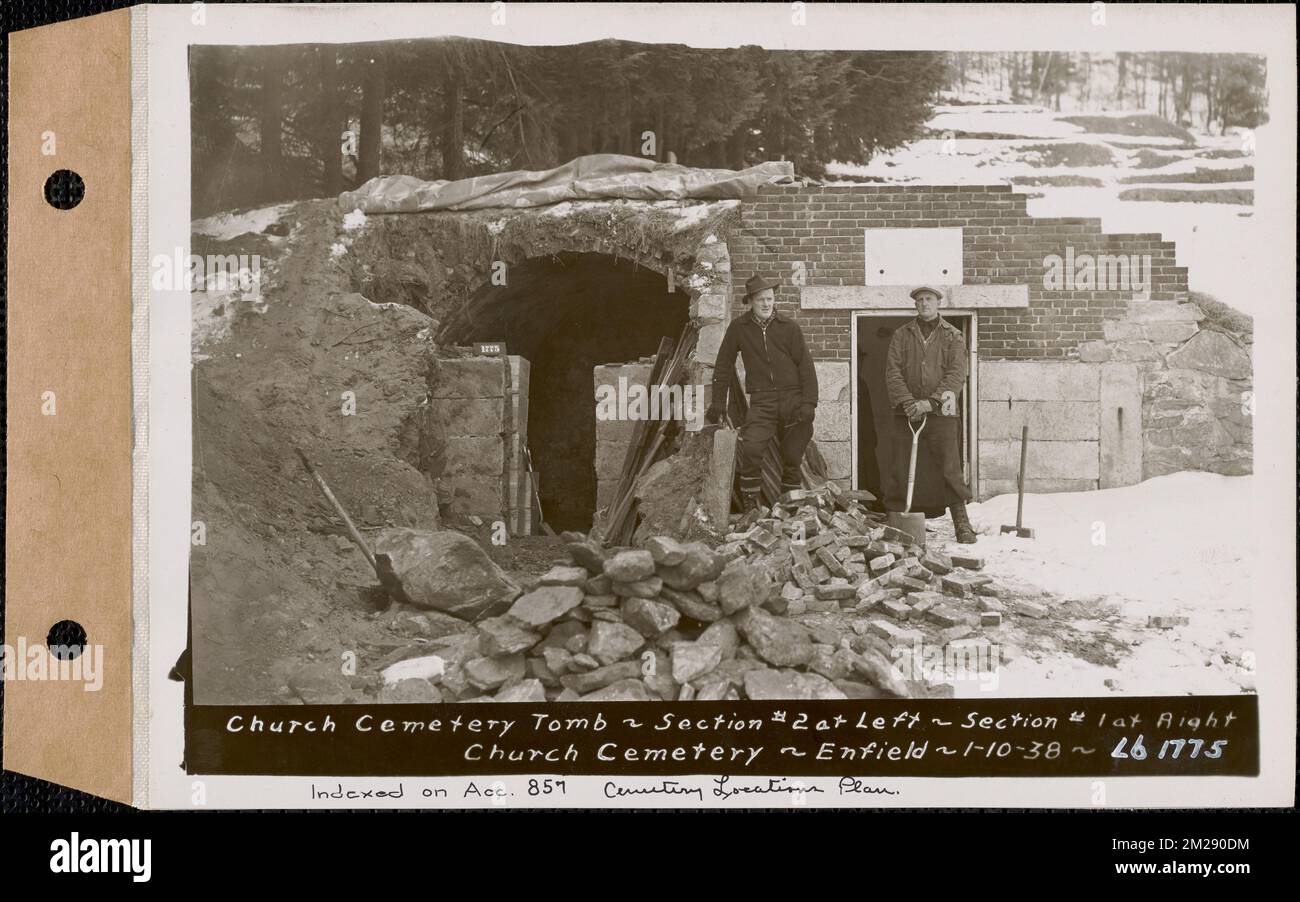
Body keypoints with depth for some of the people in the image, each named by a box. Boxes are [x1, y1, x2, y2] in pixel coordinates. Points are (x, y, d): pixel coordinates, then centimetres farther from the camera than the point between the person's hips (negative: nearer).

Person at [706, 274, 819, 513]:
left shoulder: (788, 327, 3)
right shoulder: (739, 327, 5)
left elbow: (805, 365, 2)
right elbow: (724, 365, 11)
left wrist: (809, 402, -6)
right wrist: (718, 402, 8)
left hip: (793, 398, 1)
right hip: (762, 402, -1)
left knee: (793, 458, 7)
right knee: (750, 451, -21)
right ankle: (750, 507, -8)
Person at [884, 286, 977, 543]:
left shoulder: (953, 336, 7)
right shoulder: (901, 335, 11)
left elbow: (956, 374, -4)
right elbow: (892, 371, 2)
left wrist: (930, 401, -16)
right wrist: (907, 401, -14)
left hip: (941, 412, -2)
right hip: (907, 413, 2)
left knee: (950, 469, -3)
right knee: (901, 471, 2)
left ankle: (962, 524, 4)